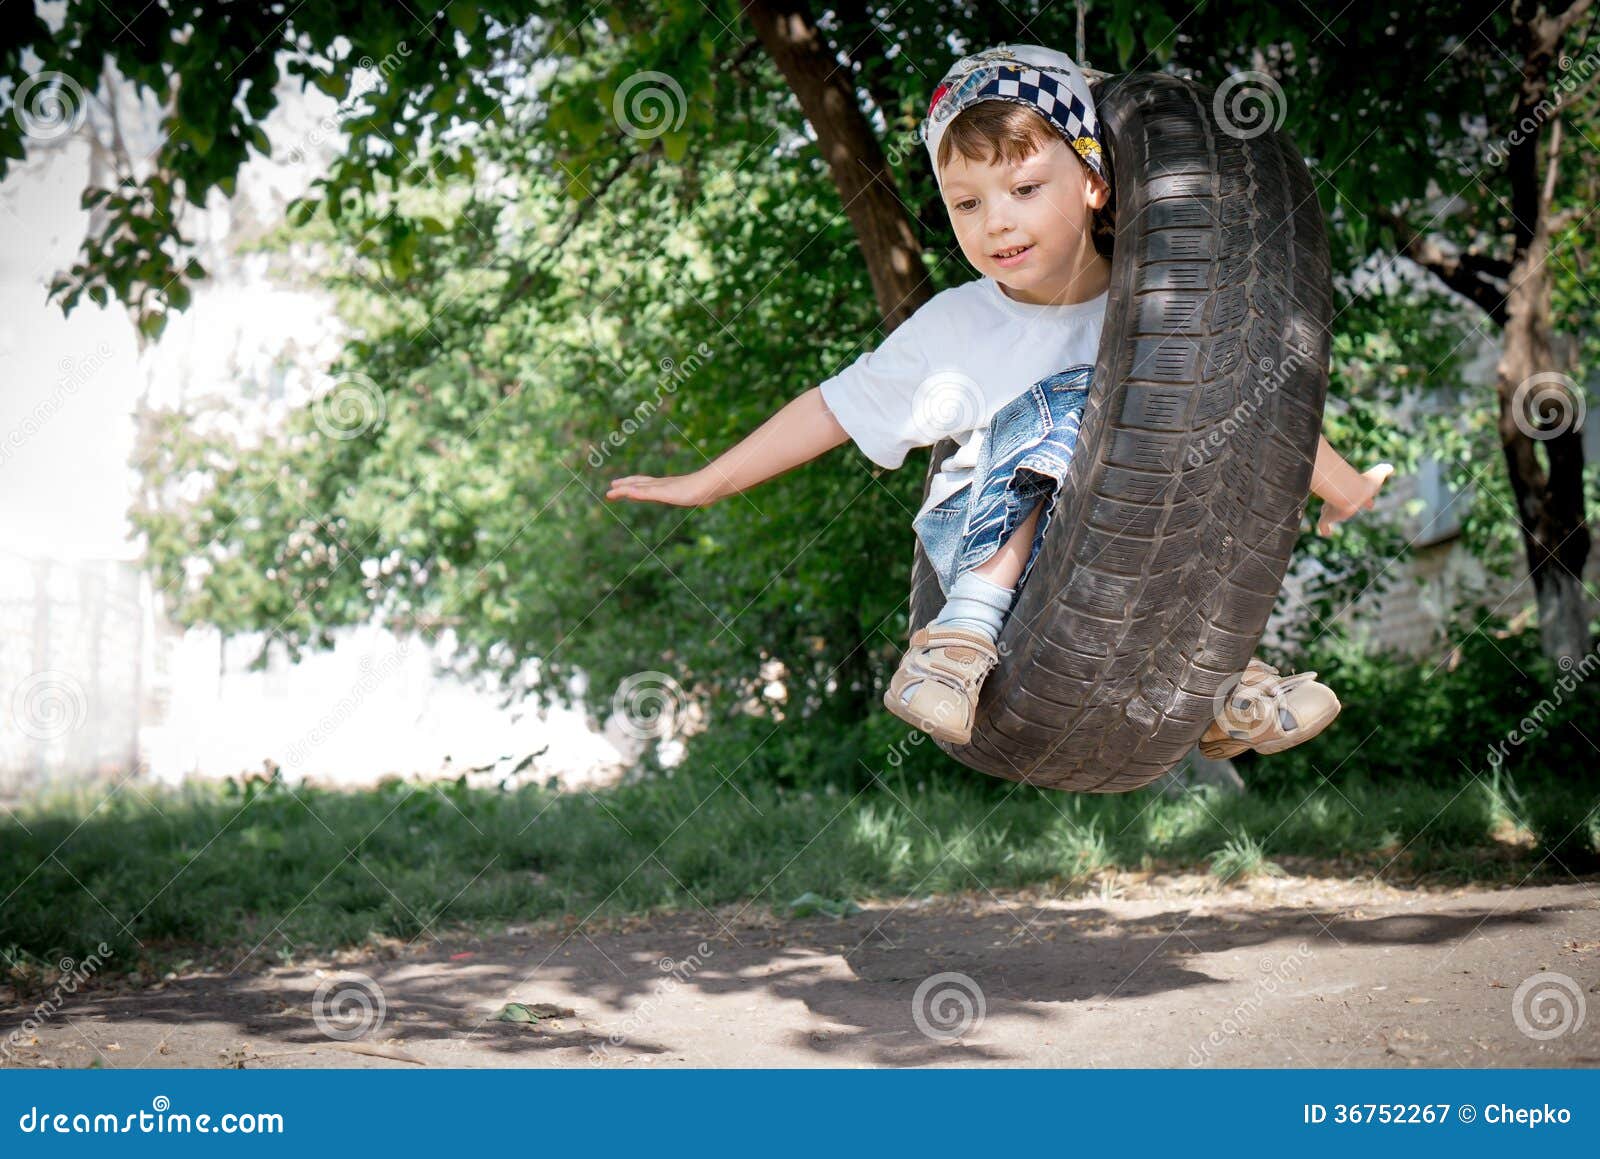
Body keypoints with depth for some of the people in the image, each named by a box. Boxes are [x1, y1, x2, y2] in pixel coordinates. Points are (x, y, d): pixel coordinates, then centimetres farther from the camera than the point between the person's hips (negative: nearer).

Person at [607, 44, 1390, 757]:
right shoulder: (950, 328, -2)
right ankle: (969, 621, -29)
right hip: (985, 548, -1)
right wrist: (702, 485, 3)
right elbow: (833, 410, 4)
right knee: (1062, 402, -26)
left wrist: (1348, 486, 8)